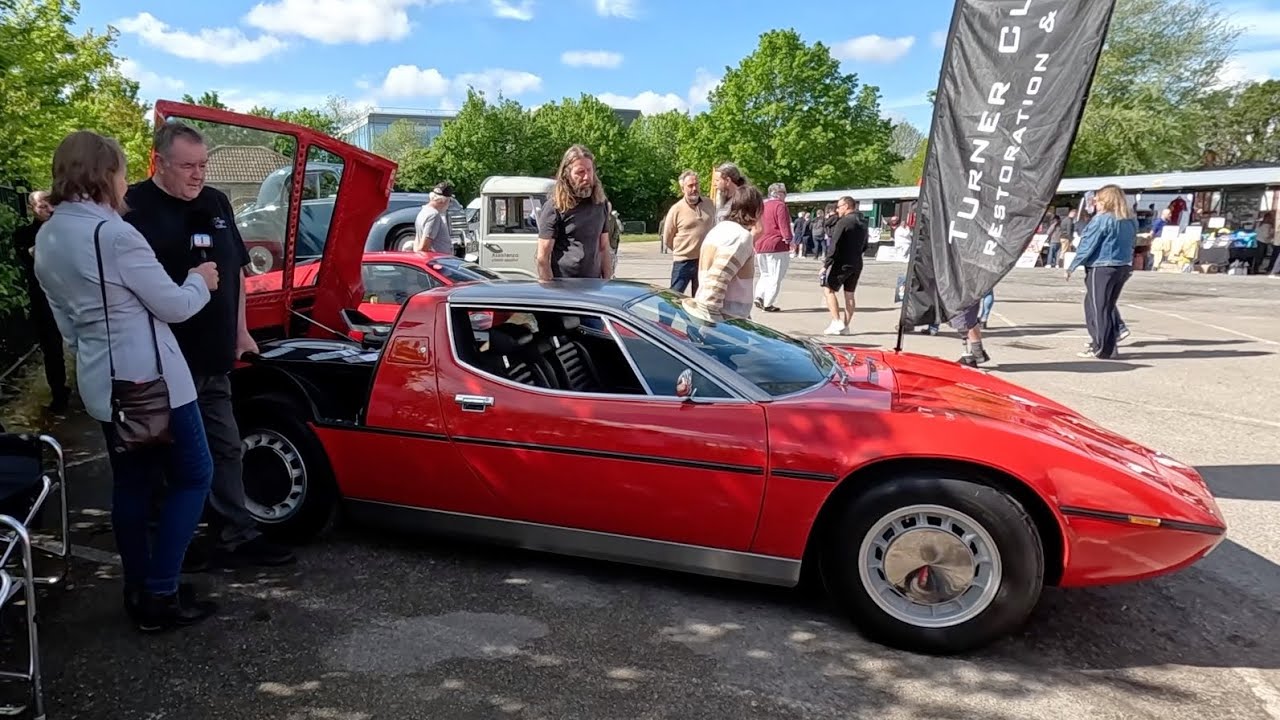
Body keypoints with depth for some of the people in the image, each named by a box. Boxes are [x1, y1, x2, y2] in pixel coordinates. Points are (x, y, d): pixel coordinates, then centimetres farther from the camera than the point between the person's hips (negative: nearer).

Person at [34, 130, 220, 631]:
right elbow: (173, 306, -14)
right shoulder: (113, 234, -20)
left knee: (130, 483, 17)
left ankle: (138, 593, 25)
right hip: (151, 378, -9)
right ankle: (159, 594, 4)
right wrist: (201, 280, 5)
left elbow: (65, 319, 16)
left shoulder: (47, 239, 8)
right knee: (192, 475, 4)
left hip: (100, 381, 9)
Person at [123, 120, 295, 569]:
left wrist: (240, 331, 16)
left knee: (226, 450, 14)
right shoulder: (136, 208, -11)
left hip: (215, 357, 7)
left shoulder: (216, 203, 11)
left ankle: (238, 536, 26)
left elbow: (236, 271, 18)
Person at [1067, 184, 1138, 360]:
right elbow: (1131, 244, 17)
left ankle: (1102, 349, 0)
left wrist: (1072, 267, -7)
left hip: (1101, 268, -8)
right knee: (1109, 306, 17)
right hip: (1123, 268, 8)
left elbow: (1088, 245, -14)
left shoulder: (1102, 220, -14)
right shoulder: (1131, 221, 10)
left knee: (1098, 307, -1)